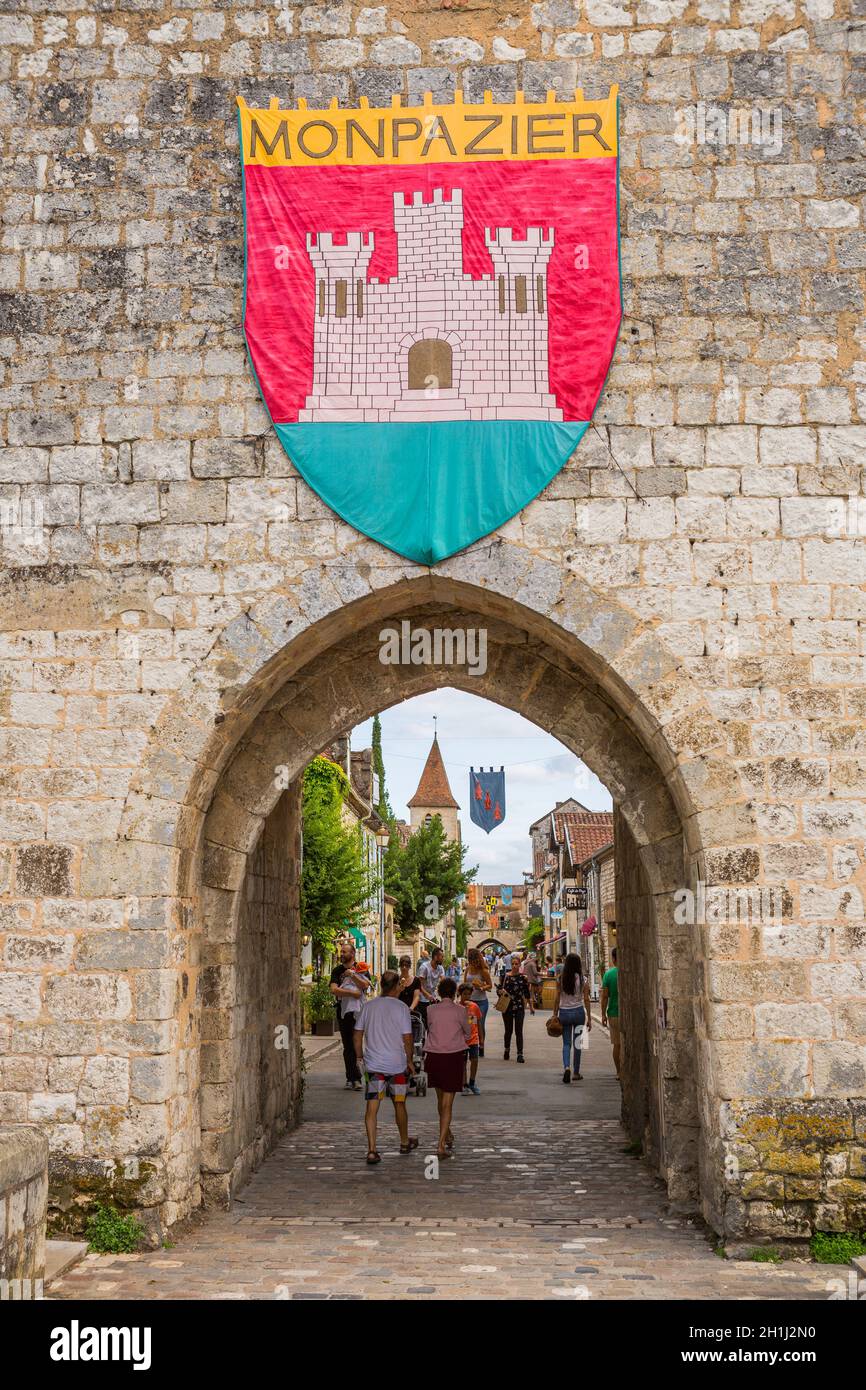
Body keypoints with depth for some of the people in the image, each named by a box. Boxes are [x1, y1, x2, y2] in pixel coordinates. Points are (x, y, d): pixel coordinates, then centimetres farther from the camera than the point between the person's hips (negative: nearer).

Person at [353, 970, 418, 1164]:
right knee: (399, 1105, 16)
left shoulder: (368, 1006, 2)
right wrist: (409, 1060, 5)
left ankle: (372, 1150, -8)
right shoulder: (401, 1007, -8)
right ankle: (405, 1142, 32)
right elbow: (407, 1038, -7)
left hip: (373, 1064, 1)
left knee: (372, 1108, 0)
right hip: (397, 1064, -1)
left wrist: (359, 1056, 17)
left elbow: (357, 1035, 5)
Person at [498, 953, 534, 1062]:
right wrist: (501, 992, -18)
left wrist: (531, 1006, 7)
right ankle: (507, 1050, 34)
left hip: (519, 1007, -1)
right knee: (508, 1030, 12)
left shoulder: (523, 977, -1)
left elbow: (527, 993, 5)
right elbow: (500, 990, 5)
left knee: (518, 1031, -6)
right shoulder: (505, 976, 0)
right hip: (507, 1007, 1)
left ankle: (520, 1054, -6)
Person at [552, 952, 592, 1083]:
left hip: (564, 1013, 0)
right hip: (578, 1012, 0)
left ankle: (567, 1067, -18)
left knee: (566, 1043, 6)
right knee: (577, 1043, 11)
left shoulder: (560, 979, -3)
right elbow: (586, 999, -4)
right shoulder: (583, 979, -5)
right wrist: (589, 1018, 1)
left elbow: (557, 999, -2)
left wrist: (555, 1015, 6)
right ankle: (576, 1073, 16)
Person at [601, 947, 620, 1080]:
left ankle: (619, 1072, 20)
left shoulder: (608, 974, -4)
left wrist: (603, 1015, 3)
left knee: (617, 1044, 13)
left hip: (613, 1014, 1)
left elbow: (605, 996, -4)